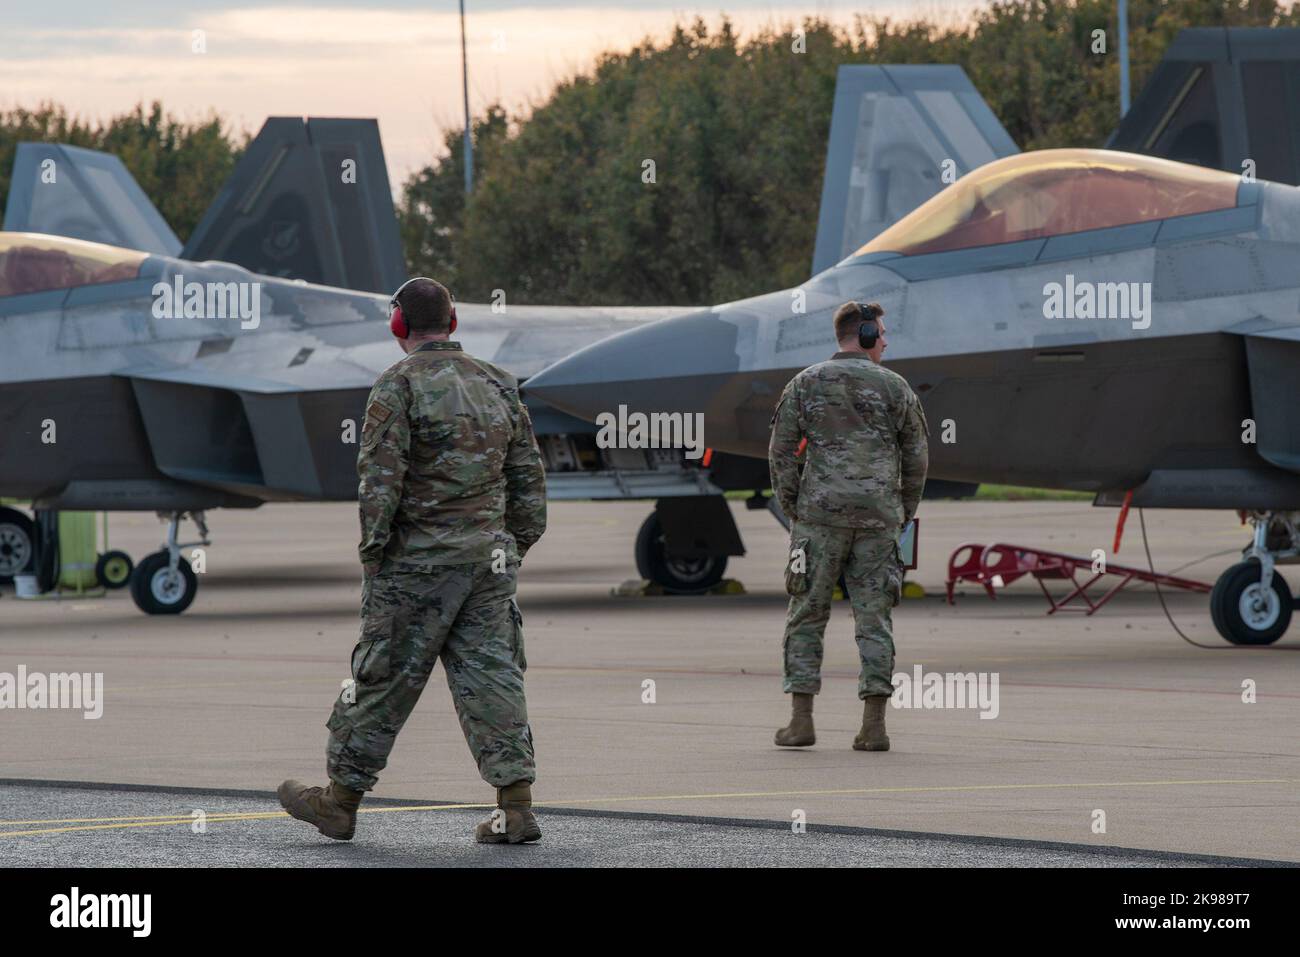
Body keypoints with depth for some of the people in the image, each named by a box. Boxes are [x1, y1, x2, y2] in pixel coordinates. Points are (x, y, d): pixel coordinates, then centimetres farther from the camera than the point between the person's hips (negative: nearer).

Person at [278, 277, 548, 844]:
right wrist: (516, 549, 19)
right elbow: (528, 476, 13)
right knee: (491, 677, 4)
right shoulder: (497, 385, 11)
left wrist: (372, 553, -8)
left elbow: (381, 478, -14)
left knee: (383, 679, 3)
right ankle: (516, 809, -4)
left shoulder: (400, 384, -8)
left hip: (417, 561, -5)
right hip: (489, 558, 5)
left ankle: (340, 801, 12)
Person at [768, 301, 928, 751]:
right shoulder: (894, 386, 4)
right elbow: (917, 456, 6)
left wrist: (792, 510, 10)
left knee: (807, 616, 7)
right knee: (874, 618, 3)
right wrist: (905, 512, 17)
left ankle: (801, 719, 1)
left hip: (820, 512, 0)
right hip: (878, 518, 0)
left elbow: (781, 451, 1)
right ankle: (874, 725, -2)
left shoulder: (805, 383, 4)